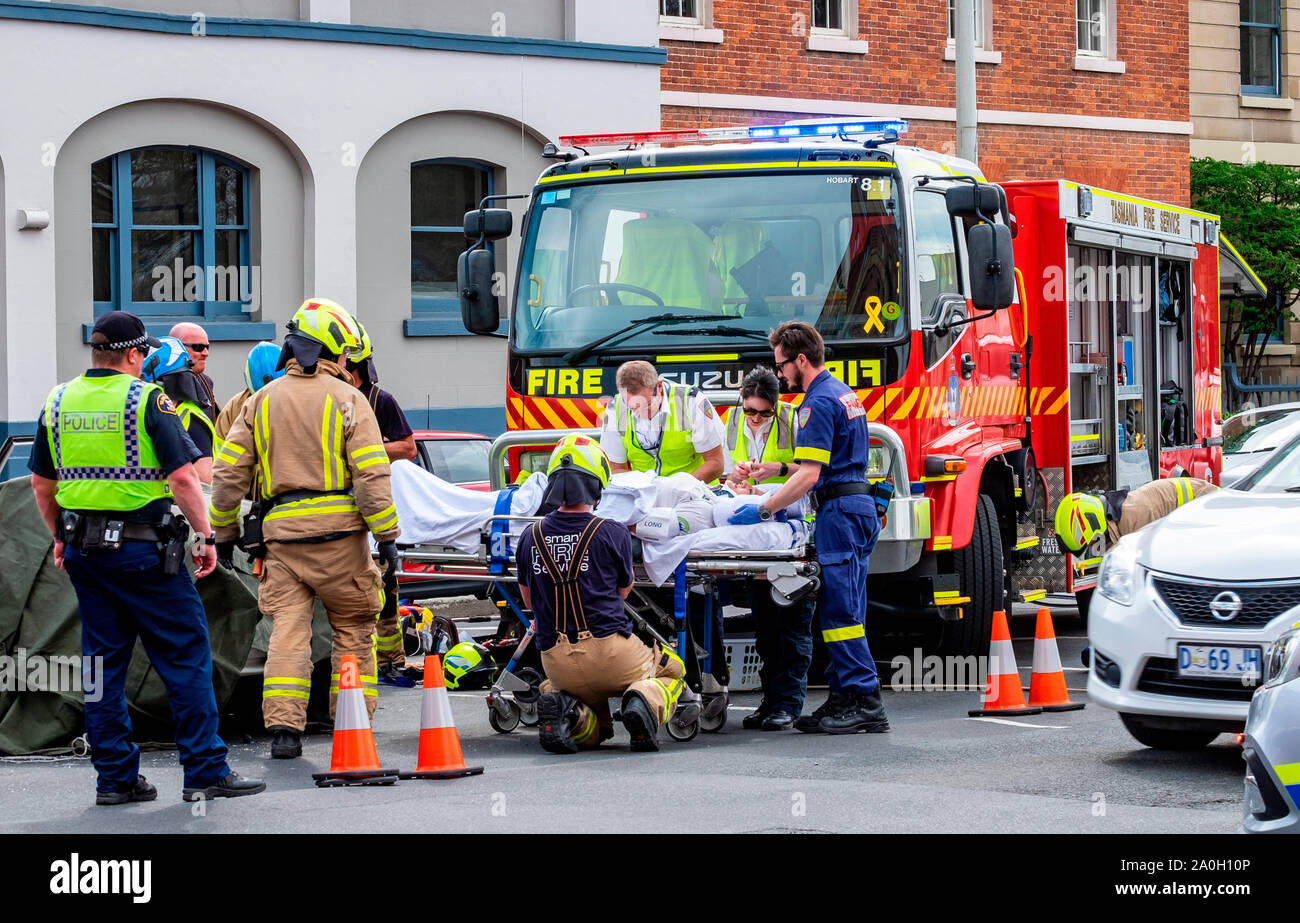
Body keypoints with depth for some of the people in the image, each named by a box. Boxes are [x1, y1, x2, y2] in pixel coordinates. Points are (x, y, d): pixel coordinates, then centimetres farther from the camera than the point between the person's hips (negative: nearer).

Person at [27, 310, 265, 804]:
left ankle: (115, 777, 12)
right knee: (186, 654, 1)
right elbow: (182, 477, -15)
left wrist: (61, 538, 25)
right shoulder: (147, 399, -9)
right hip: (141, 546, -6)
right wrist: (206, 535, -7)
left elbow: (41, 484, 14)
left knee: (103, 661, 11)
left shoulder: (58, 402, 7)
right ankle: (205, 771, 0)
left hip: (83, 547, 6)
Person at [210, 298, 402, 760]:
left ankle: (283, 727, -8)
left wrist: (224, 534, 16)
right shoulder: (347, 399, -1)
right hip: (339, 531, -3)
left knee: (287, 630, 2)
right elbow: (371, 474, -9)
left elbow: (229, 474, 8)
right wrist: (387, 536, -6)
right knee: (353, 630, 9)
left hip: (282, 532, 3)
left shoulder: (261, 402, 10)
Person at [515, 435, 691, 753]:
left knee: (592, 733, 29)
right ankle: (646, 701, -9)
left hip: (558, 664, 3)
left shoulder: (530, 537, 3)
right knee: (672, 669, 27)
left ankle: (566, 710, -8)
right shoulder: (613, 533, -6)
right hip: (611, 652, -3)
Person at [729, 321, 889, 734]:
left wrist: (763, 509, -16)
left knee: (841, 608, -10)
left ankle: (865, 701, -12)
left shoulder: (818, 403, -13)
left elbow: (809, 474, -19)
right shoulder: (844, 393, 19)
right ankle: (844, 698, 8)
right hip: (860, 502, 10)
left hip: (840, 509, -10)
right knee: (840, 608, 9)